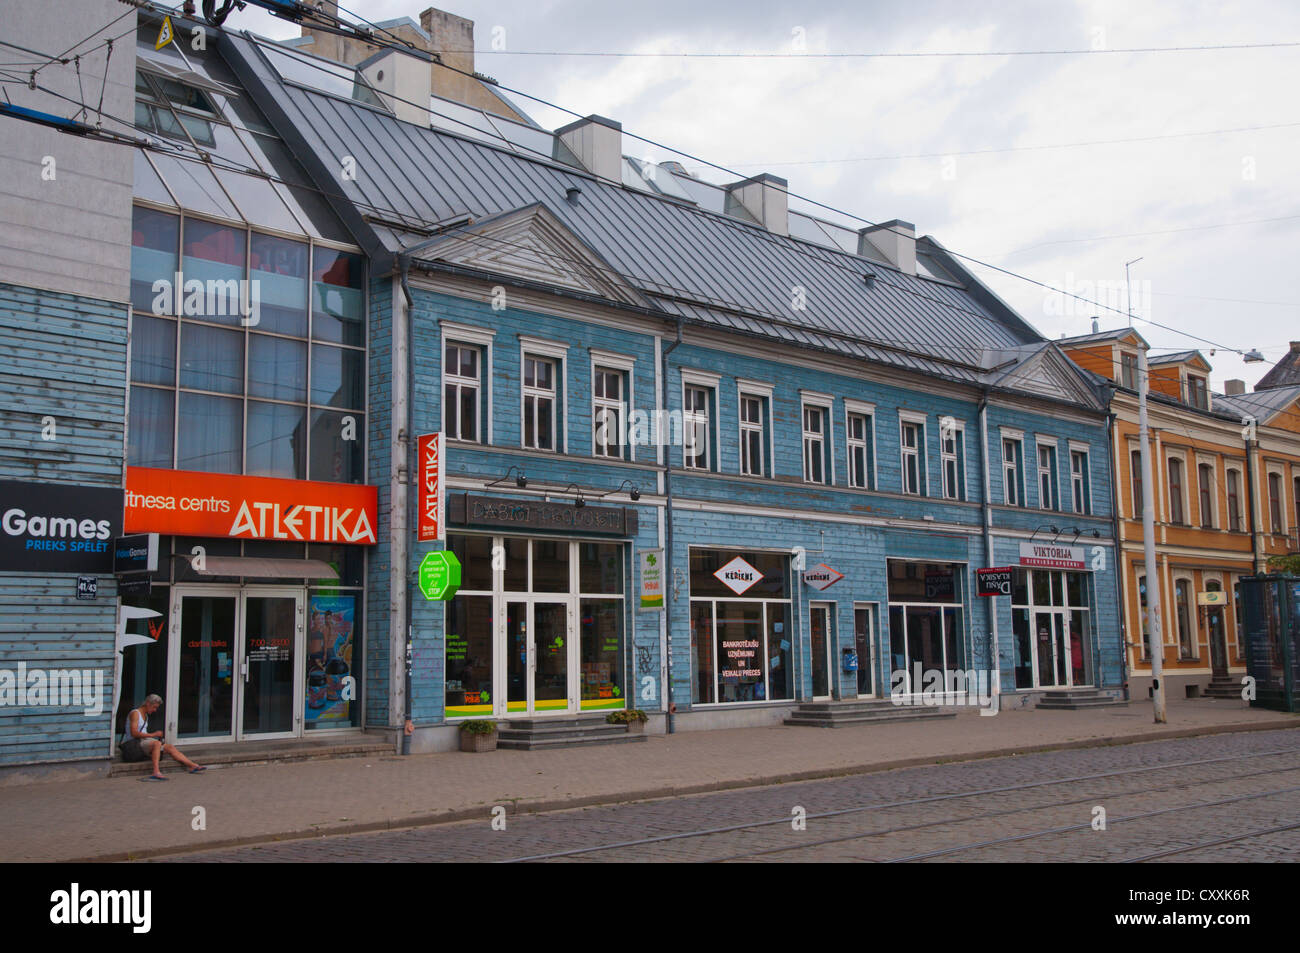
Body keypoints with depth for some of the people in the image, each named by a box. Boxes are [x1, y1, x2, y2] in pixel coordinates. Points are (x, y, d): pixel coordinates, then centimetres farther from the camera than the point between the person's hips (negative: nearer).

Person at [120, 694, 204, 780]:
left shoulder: (145, 716, 20)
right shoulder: (135, 713, -9)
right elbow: (134, 733, -20)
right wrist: (153, 735, -20)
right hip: (132, 745, -9)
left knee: (170, 748, -2)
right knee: (157, 743, -35)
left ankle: (193, 766, -4)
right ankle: (156, 772, -50)